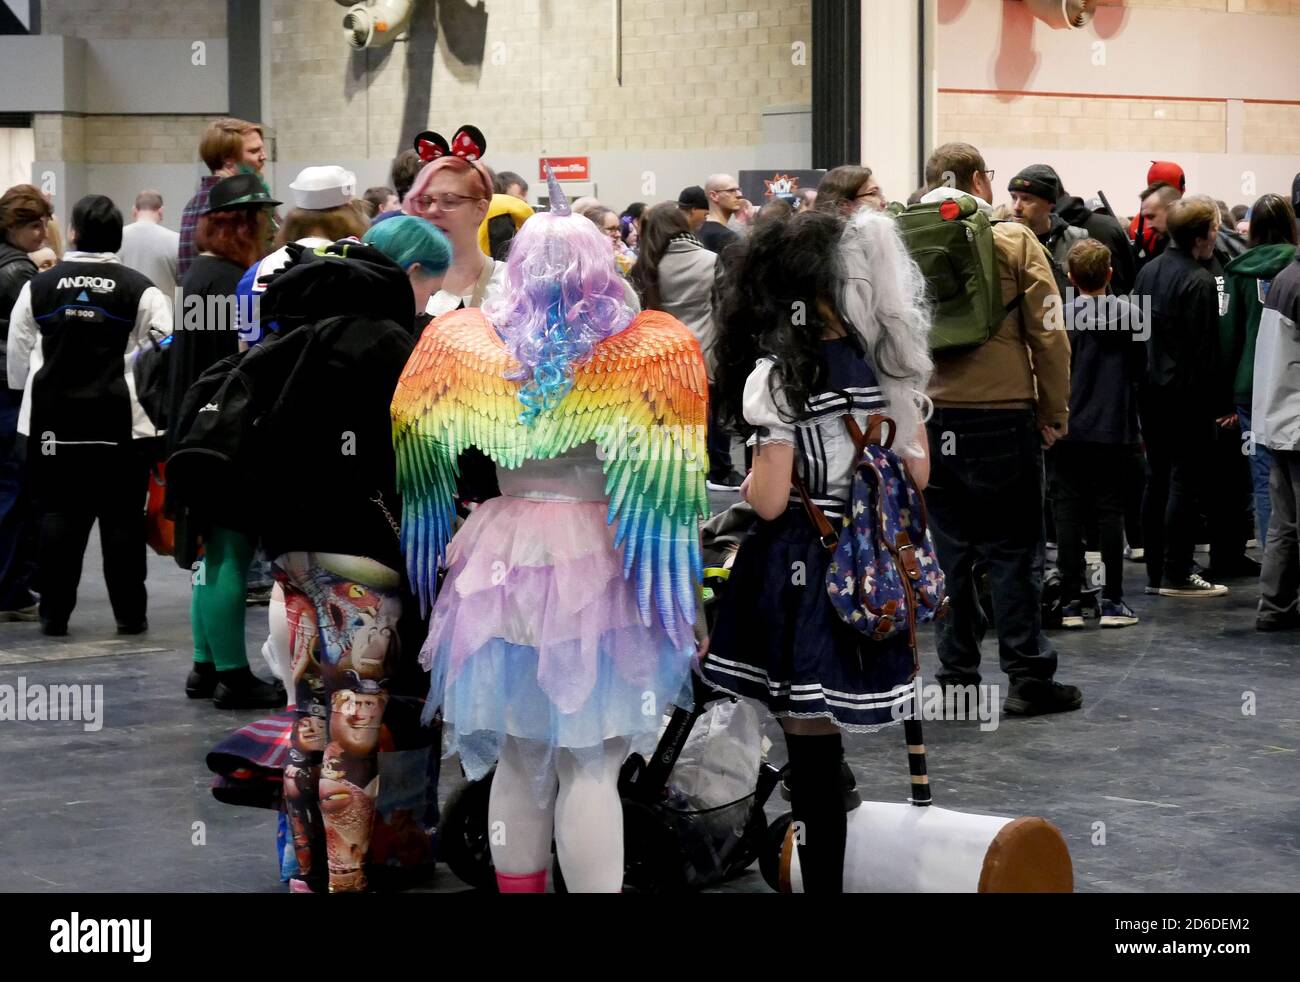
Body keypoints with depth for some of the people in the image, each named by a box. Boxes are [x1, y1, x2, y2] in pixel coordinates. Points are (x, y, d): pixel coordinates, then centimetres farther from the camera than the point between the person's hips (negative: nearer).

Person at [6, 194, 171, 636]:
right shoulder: (141, 291, -6)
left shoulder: (38, 288, 2)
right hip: (121, 421, -2)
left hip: (53, 420, 2)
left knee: (57, 515, 9)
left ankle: (54, 612, 9)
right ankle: (129, 613, 8)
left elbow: (17, 358, 8)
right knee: (122, 516, 5)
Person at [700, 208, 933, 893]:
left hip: (801, 570, -6)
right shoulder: (887, 362, 5)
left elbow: (770, 500, -15)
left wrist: (750, 481, 6)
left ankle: (821, 875, 4)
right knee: (824, 745, 14)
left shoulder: (776, 374, -12)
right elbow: (918, 472, 11)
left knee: (810, 745, 0)